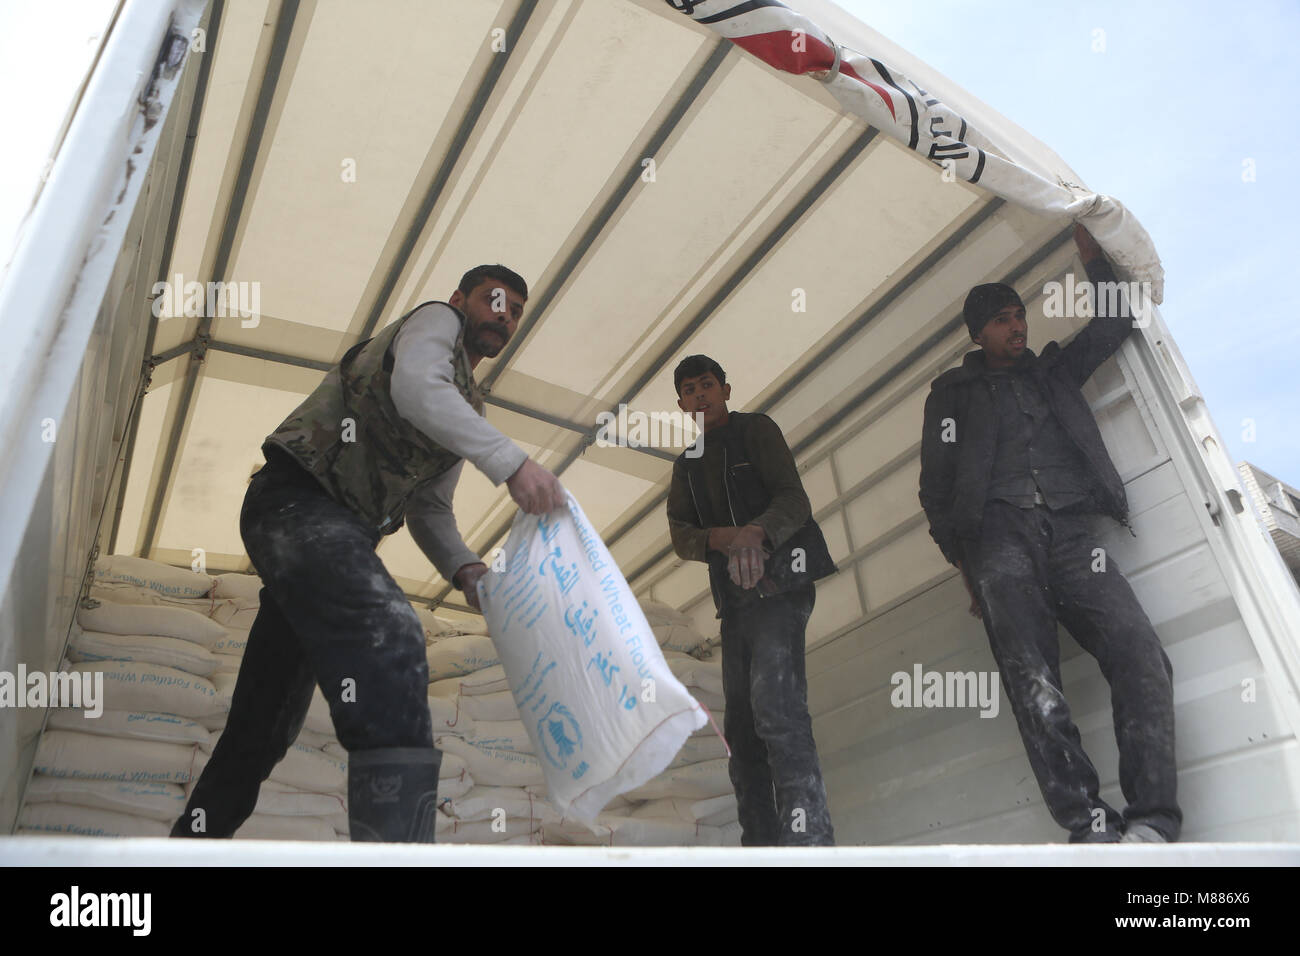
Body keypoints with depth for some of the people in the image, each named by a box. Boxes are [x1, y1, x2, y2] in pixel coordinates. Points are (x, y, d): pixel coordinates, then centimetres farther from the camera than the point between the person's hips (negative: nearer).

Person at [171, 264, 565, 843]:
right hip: (297, 497, -10)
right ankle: (396, 844, -45)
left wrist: (463, 569, 0)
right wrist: (511, 462, -29)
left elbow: (430, 510, 20)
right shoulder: (436, 320, 5)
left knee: (265, 726, 13)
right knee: (388, 634, -34)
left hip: (336, 530, 10)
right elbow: (416, 388, -19)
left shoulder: (465, 410, 27)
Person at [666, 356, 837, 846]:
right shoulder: (686, 464, 20)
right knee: (741, 723, 7)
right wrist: (717, 538, -15)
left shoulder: (756, 429, 3)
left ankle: (808, 840, -21)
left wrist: (756, 531, -31)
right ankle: (759, 842, 16)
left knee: (776, 708, -22)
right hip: (734, 597, 7)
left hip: (779, 581, -7)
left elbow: (794, 498, -10)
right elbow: (681, 536, 9)